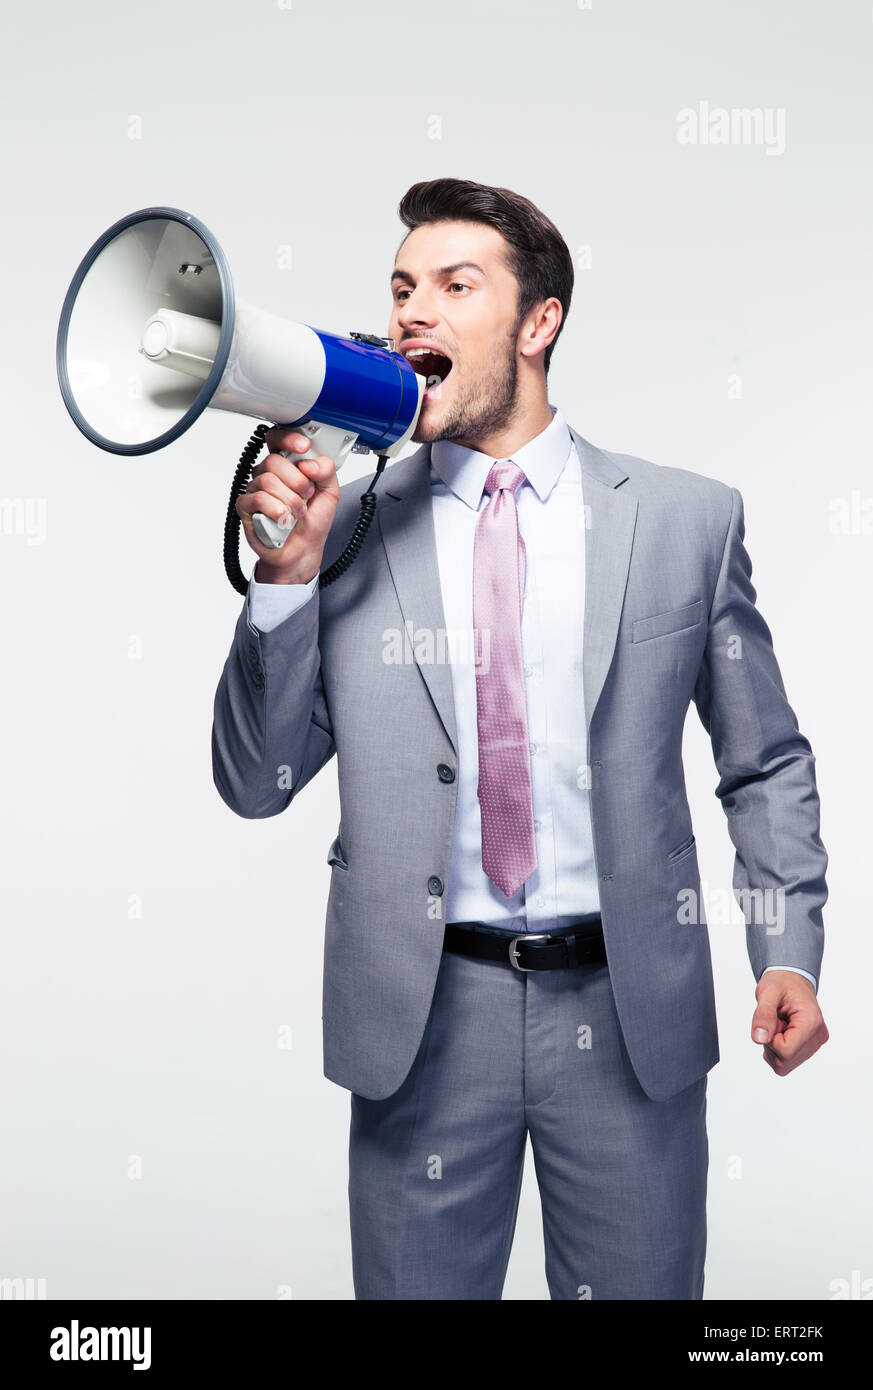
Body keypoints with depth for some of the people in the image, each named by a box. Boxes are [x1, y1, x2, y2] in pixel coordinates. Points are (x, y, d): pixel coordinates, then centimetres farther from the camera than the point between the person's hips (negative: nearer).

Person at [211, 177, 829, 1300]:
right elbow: (256, 785, -1)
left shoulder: (686, 518, 1)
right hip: (421, 1015, 0)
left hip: (631, 1010, 1)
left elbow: (767, 764, 8)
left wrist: (788, 953, -3)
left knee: (640, 1288, 15)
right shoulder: (348, 526, 0)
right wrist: (288, 572, -12)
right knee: (417, 1288, 14)